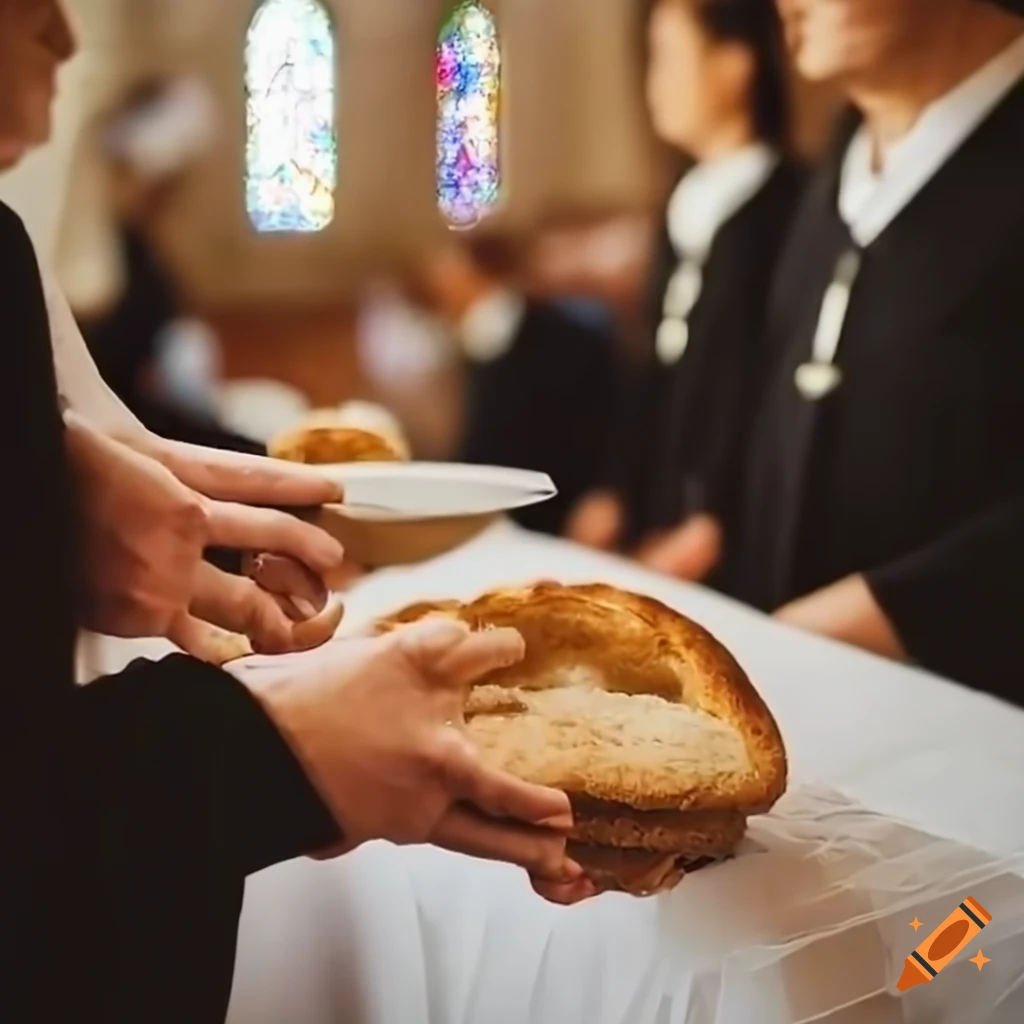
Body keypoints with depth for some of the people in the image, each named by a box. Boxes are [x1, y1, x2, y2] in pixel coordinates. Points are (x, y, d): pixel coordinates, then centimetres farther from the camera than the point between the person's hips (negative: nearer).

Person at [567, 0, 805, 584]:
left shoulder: (785, 206, -11)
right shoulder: (691, 204, 12)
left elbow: (772, 384, -16)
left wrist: (715, 521, -16)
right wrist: (619, 492, 15)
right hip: (656, 516, 7)